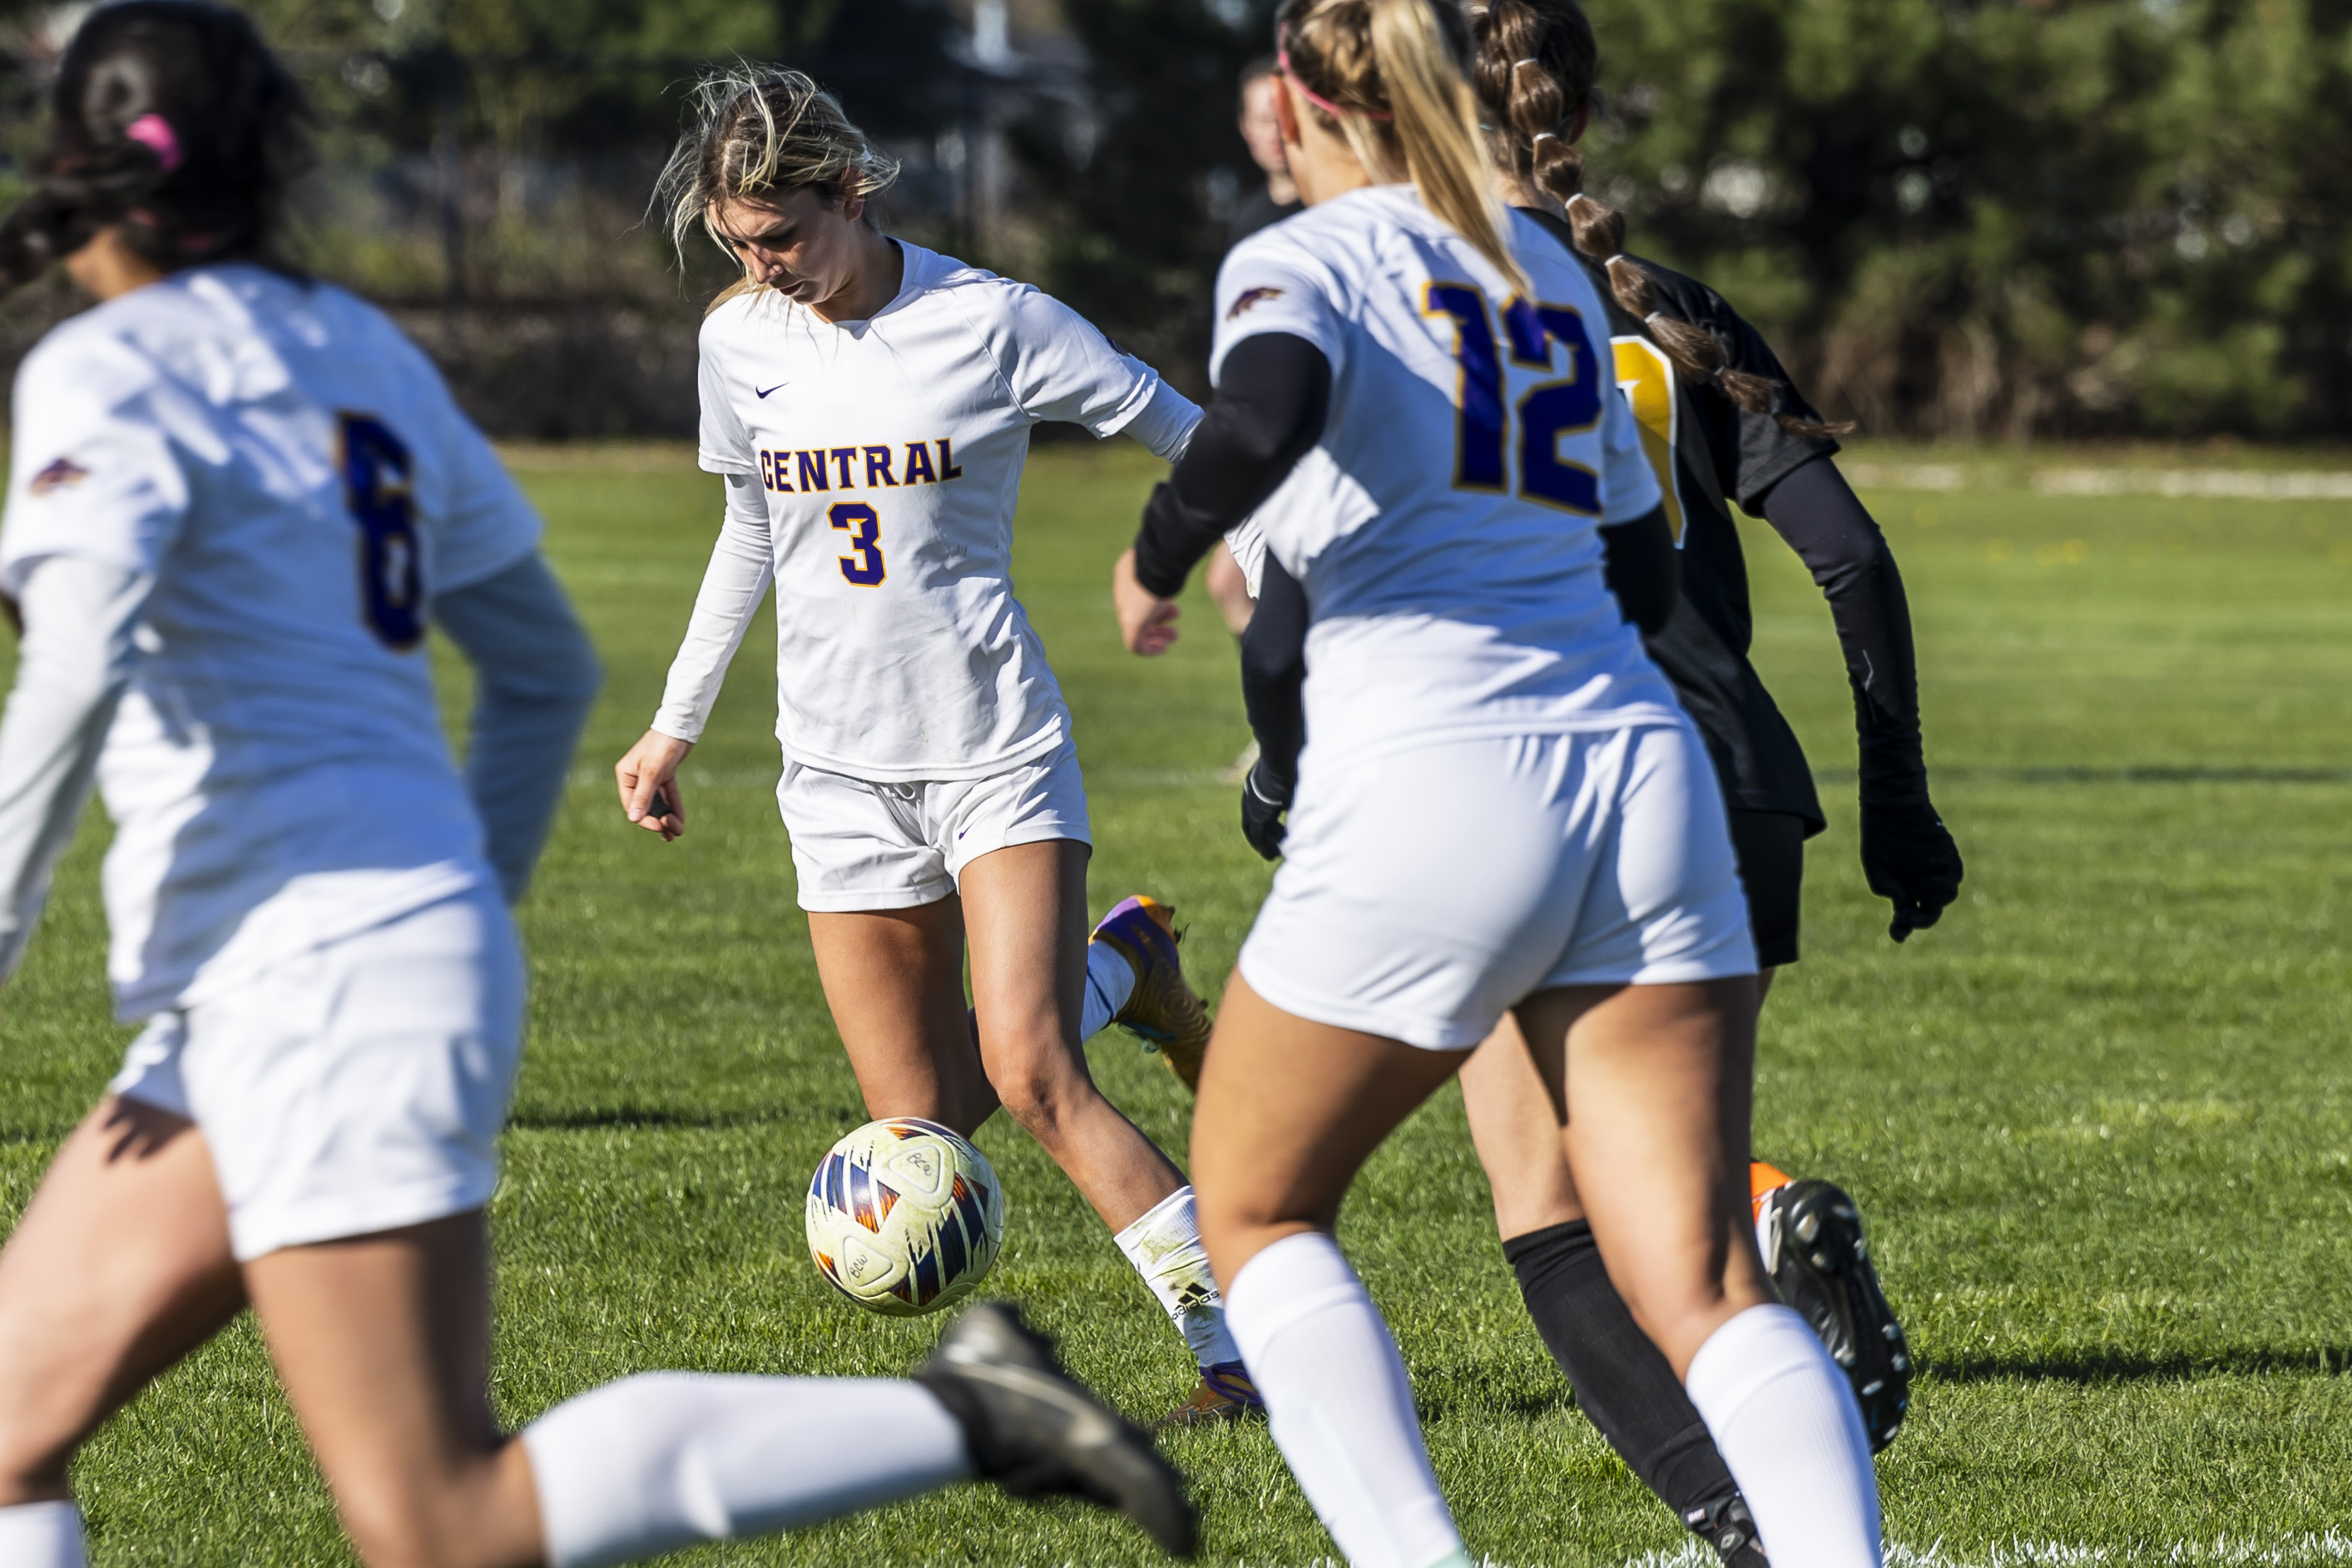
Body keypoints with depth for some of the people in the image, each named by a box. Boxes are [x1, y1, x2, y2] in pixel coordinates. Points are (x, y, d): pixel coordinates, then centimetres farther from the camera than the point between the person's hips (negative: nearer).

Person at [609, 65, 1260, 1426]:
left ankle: (1234, 1347, -11)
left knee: (1030, 1071, -21)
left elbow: (1199, 444, -4)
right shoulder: (740, 340, 5)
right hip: (841, 765, 5)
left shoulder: (994, 323, -10)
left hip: (996, 746, -5)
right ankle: (1114, 967, 29)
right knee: (920, 1125, 0)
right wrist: (677, 727, 21)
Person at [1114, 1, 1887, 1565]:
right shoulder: (1553, 276, 21)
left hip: (1432, 789, -5)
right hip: (1643, 769, 5)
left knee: (1253, 1207, 18)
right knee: (1707, 1292, -1)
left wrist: (1156, 559, -5)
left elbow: (1265, 413, -22)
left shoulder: (1304, 262, 2)